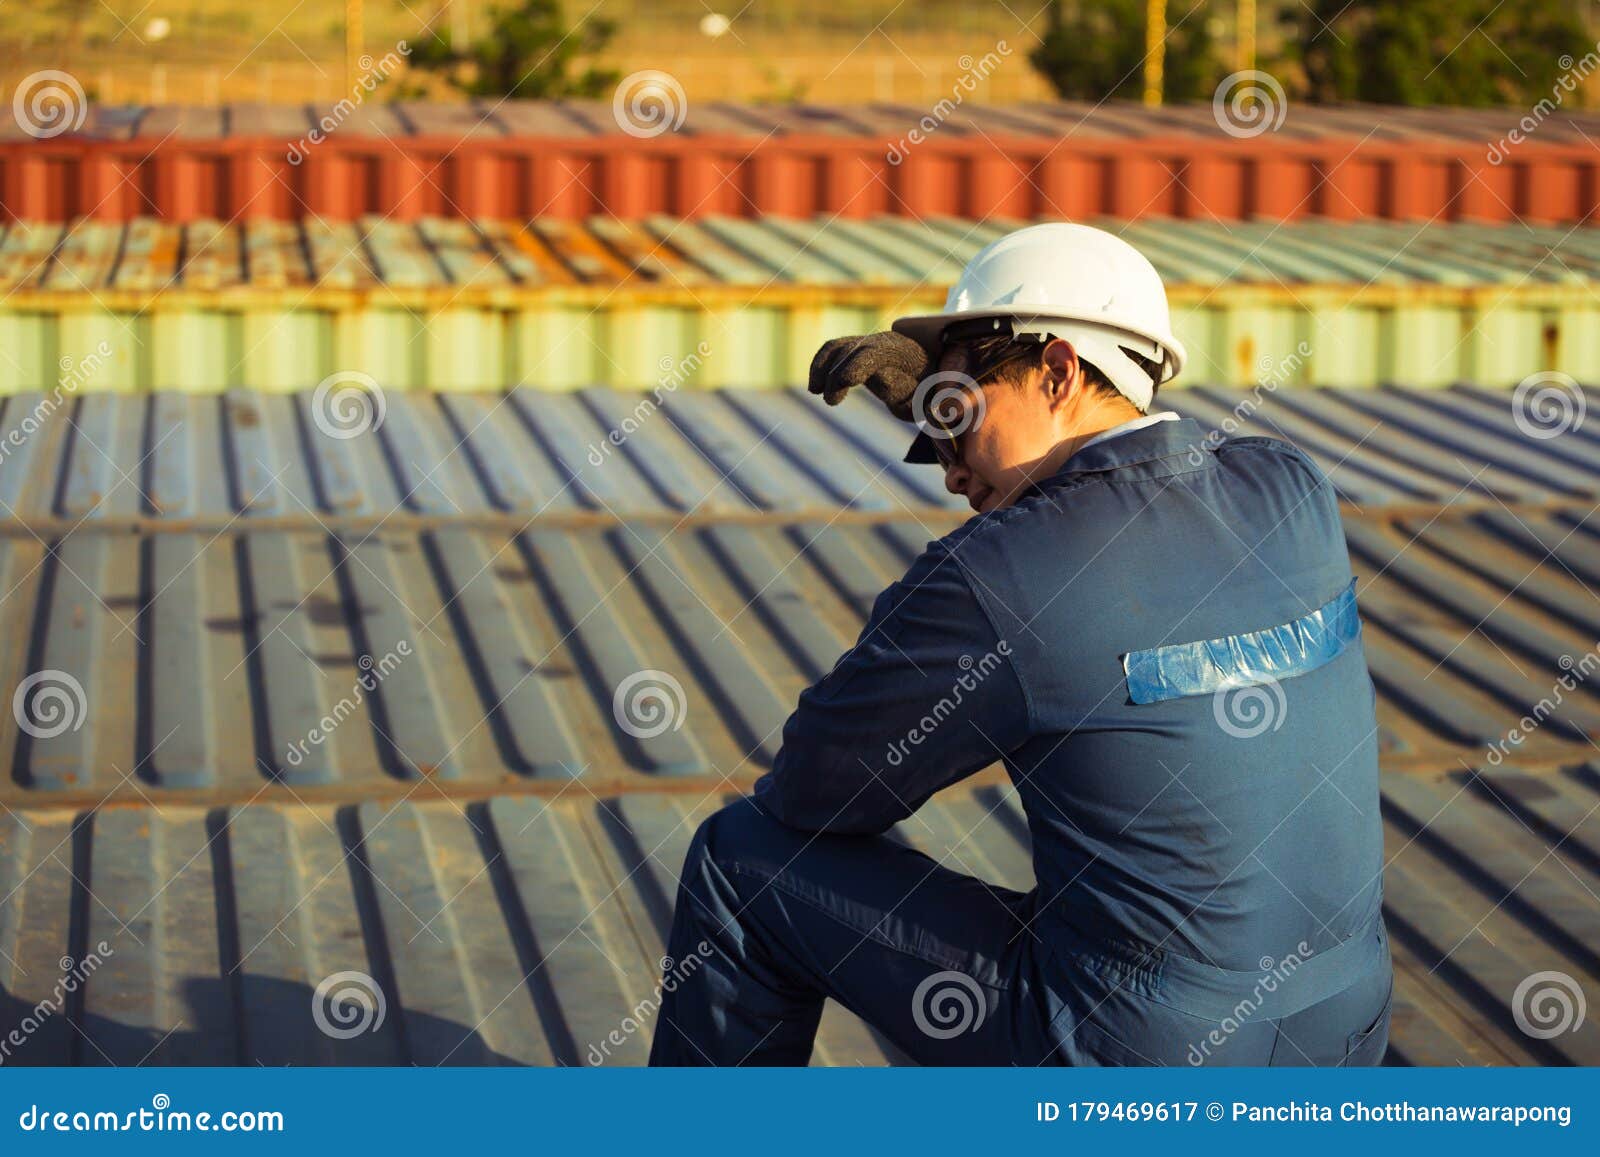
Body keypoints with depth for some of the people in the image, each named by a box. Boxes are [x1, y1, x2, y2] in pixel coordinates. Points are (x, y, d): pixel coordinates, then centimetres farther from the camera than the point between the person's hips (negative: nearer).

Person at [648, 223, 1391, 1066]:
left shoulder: (989, 584, -18)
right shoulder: (1293, 492, 0)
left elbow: (814, 793, -3)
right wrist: (939, 393, 14)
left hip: (1133, 1059, -6)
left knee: (741, 860, 9)